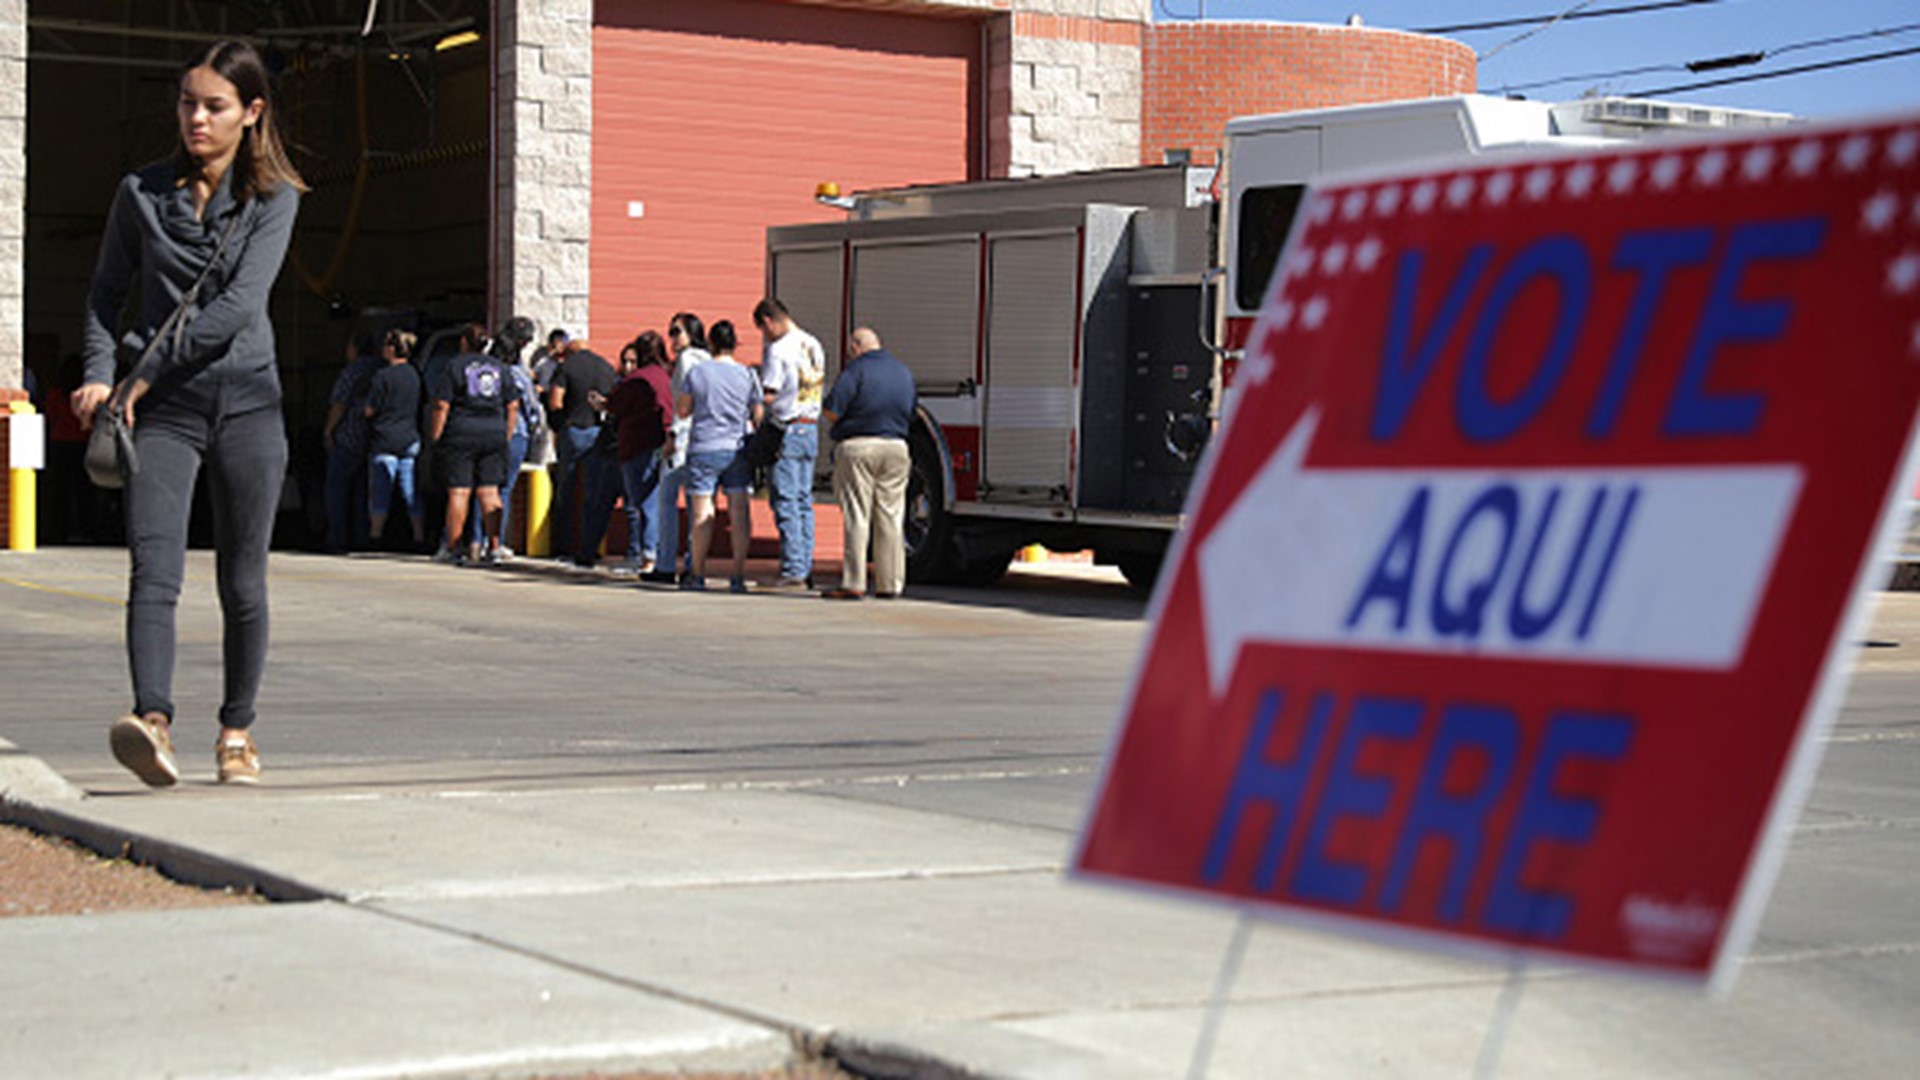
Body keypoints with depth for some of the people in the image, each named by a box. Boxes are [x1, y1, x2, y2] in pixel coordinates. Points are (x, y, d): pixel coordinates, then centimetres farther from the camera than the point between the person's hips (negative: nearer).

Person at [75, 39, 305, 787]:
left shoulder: (274, 198, 2)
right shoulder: (142, 193, 8)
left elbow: (240, 303, -9)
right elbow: (107, 292, 16)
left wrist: (146, 372, -12)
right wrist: (100, 376, -1)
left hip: (247, 399, 0)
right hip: (164, 411, 0)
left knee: (243, 583, 4)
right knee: (154, 570, -17)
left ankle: (237, 731, 19)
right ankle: (152, 722, -32)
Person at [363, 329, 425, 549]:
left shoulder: (383, 376, -12)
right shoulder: (414, 375, 7)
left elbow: (370, 410, -9)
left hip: (385, 439, -5)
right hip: (410, 439, 5)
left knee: (380, 492, 0)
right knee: (412, 493, 8)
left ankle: (377, 535, 1)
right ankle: (419, 537, 7)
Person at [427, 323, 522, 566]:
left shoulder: (455, 367, -3)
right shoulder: (498, 368, 11)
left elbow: (441, 406, -8)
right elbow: (513, 406, 10)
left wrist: (434, 437, -3)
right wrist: (506, 436, 17)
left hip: (461, 435, -4)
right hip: (494, 435, 4)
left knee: (458, 493, -2)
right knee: (489, 492, 5)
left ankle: (455, 548, -2)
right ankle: (494, 548, 1)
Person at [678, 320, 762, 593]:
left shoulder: (697, 373, -2)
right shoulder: (748, 375, 2)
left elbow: (683, 409, 5)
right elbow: (759, 415, 4)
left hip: (703, 449, -1)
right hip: (738, 449, 1)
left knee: (703, 514, 2)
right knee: (739, 512, 1)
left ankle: (698, 575, 5)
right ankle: (738, 575, -1)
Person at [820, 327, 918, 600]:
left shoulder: (856, 370, -8)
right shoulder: (903, 372, 13)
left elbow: (831, 412, -13)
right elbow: (910, 416, 20)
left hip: (858, 447, -6)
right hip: (896, 447, 6)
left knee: (855, 518, -3)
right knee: (890, 518, 8)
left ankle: (853, 584, -5)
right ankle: (889, 584, 9)